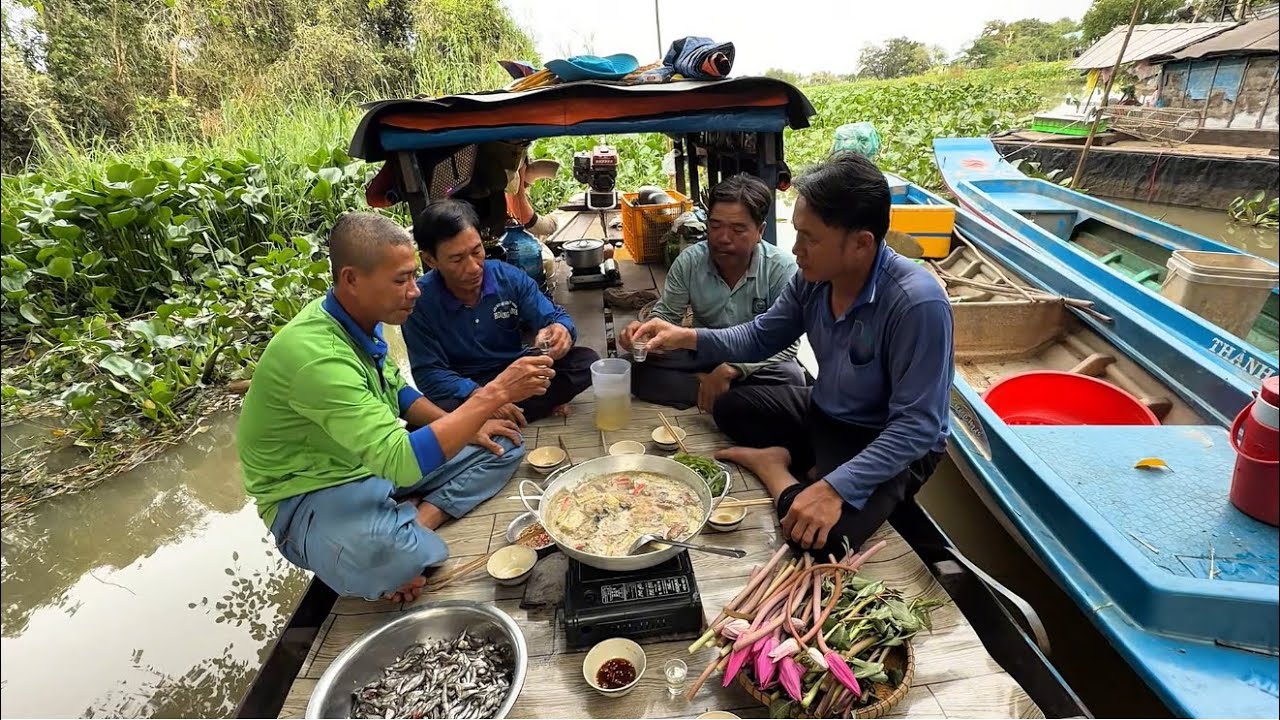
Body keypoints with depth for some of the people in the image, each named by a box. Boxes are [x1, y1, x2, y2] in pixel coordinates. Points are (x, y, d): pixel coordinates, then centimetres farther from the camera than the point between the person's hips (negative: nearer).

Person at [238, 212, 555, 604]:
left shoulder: (361, 319, -4)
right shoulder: (315, 355, -32)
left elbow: (395, 392, 13)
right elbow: (402, 461, -38)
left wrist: (464, 426, -1)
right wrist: (494, 394, -34)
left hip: (377, 461, 8)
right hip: (314, 490, -8)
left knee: (503, 446, 2)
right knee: (394, 556, -41)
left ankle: (419, 519, -13)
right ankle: (408, 538, -6)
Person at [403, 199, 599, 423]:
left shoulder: (509, 277, -9)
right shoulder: (419, 301, -16)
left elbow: (555, 316, -6)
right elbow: (428, 373, -17)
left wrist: (560, 330, -33)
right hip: (465, 388, -2)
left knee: (586, 361, -16)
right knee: (446, 410, -37)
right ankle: (543, 403, -16)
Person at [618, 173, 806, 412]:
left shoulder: (782, 269, -19)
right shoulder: (689, 261, -10)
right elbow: (666, 316, -2)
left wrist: (731, 369, -35)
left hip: (756, 361, -2)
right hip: (701, 354, 2)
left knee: (789, 378, -35)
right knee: (638, 369, -18)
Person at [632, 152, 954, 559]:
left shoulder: (918, 304, -33)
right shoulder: (813, 277, -12)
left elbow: (916, 428, -30)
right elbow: (760, 337, 4)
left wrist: (835, 488, -38)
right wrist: (688, 337, -10)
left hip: (891, 445, -6)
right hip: (823, 413, 7)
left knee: (821, 537, -29)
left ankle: (772, 466, -2)